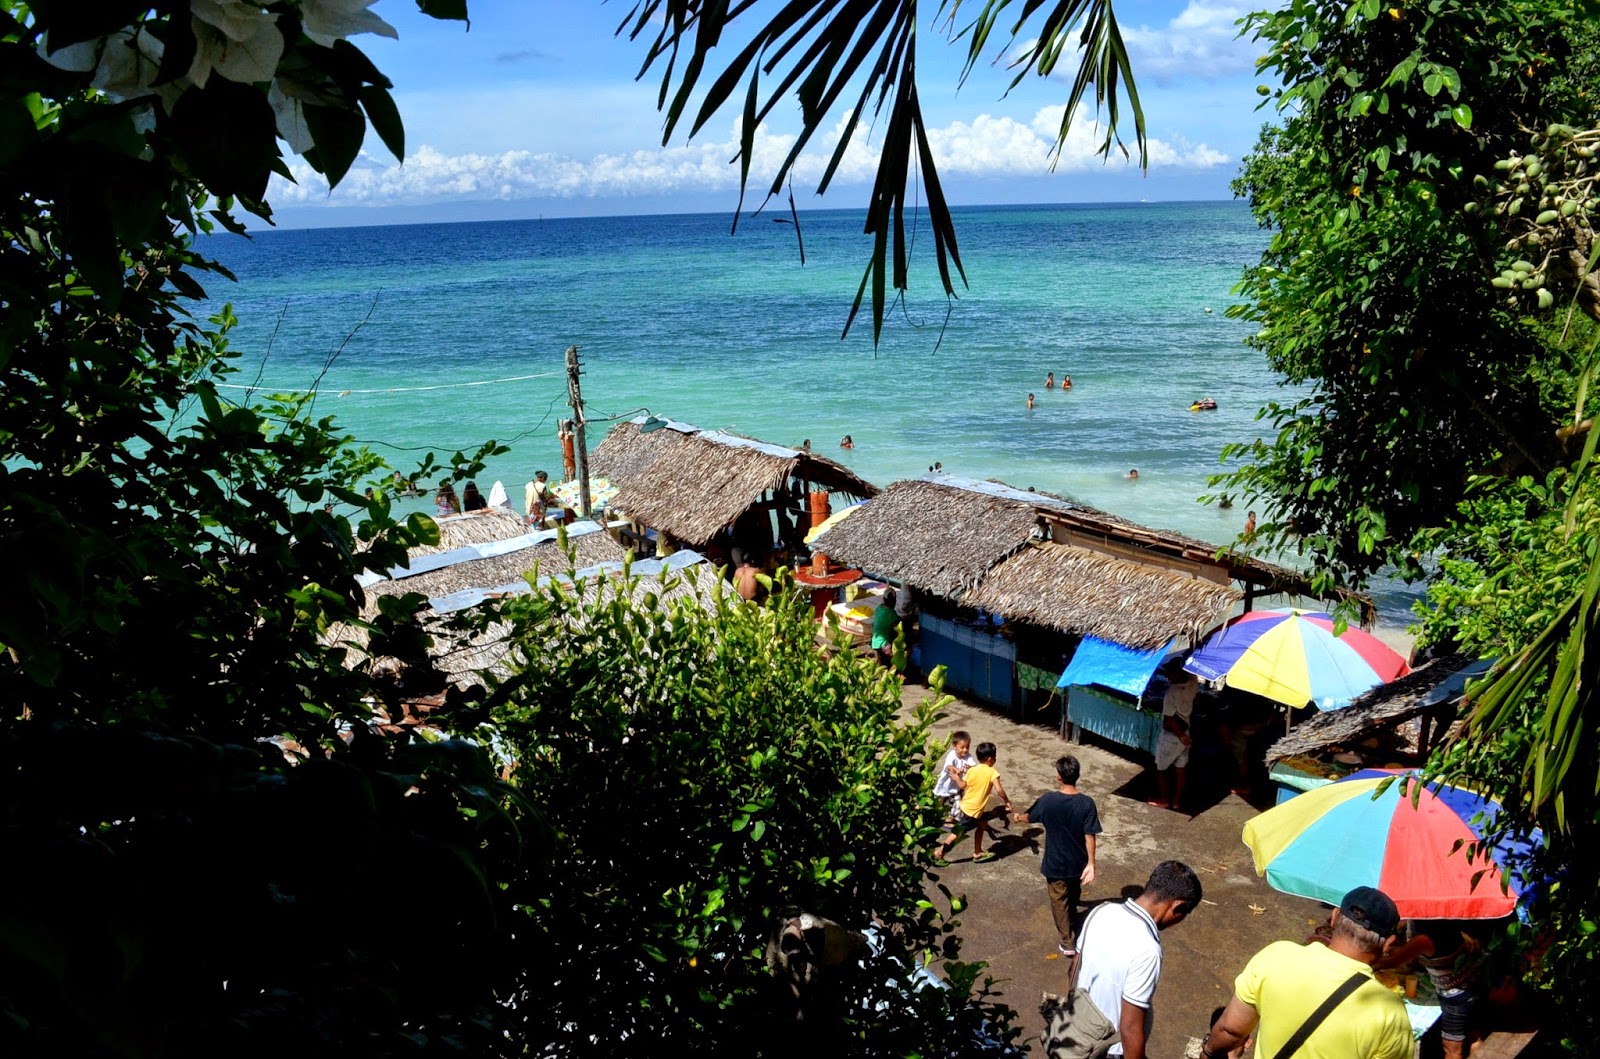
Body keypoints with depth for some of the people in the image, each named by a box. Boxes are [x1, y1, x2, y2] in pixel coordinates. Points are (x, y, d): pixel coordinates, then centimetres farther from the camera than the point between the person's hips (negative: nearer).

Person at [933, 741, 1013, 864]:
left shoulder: (972, 770, 0)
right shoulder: (992, 772, -15)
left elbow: (962, 786, 4)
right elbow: (999, 790, -25)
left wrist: (956, 777, 22)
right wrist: (1007, 801, -13)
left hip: (965, 806, 7)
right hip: (973, 810, -7)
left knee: (982, 824, 26)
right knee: (958, 834, 5)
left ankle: (977, 853, 32)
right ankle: (939, 853, 11)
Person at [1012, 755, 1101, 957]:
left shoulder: (1048, 800, -18)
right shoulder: (1086, 803, -18)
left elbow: (1029, 817, 1)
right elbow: (1089, 836, -15)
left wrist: (1018, 817, 24)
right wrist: (1091, 864, -7)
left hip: (1055, 863, -2)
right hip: (1078, 863, 2)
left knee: (1060, 902, 15)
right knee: (1073, 897, 28)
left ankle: (1067, 943, 20)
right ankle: (1073, 928, 51)